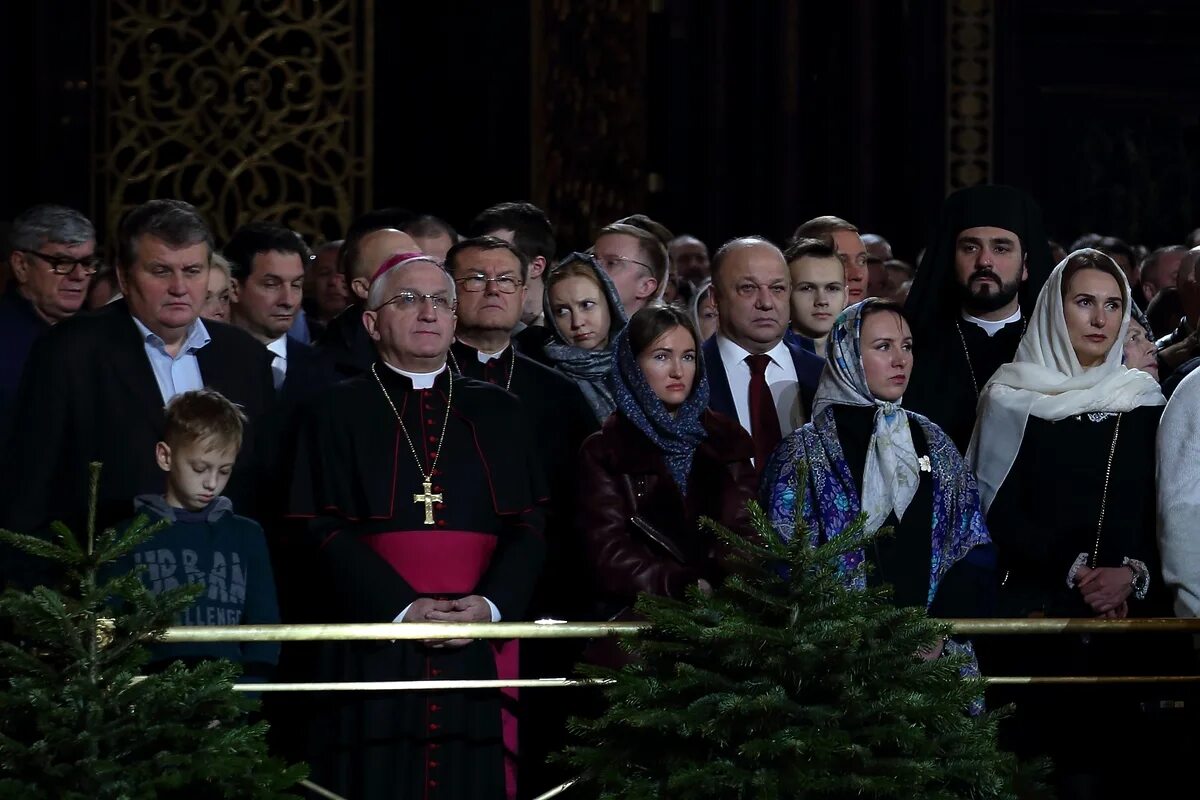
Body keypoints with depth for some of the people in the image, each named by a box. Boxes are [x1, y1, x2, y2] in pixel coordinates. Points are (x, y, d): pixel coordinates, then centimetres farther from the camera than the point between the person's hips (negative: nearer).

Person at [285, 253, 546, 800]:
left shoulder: (497, 412, 16)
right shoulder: (336, 411, 7)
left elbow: (528, 524, 7)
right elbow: (322, 529, -3)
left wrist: (491, 605, -11)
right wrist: (401, 609, -15)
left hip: (479, 649, 2)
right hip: (372, 649, -2)